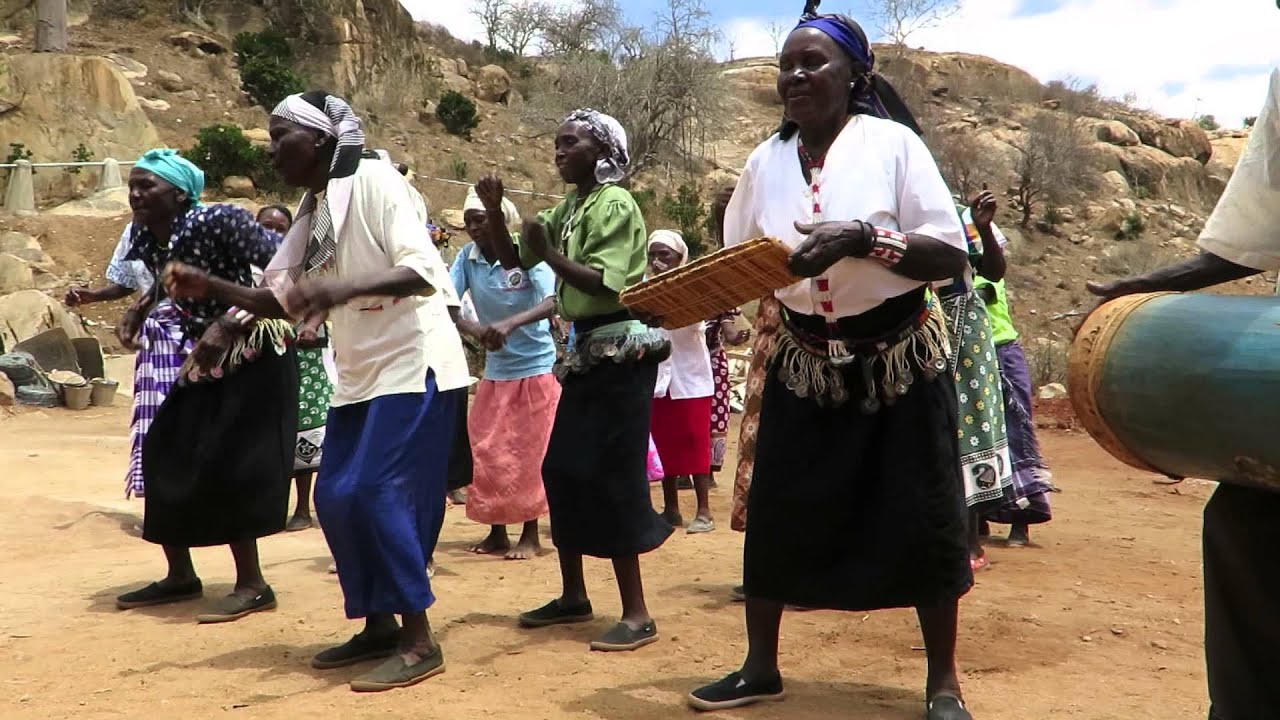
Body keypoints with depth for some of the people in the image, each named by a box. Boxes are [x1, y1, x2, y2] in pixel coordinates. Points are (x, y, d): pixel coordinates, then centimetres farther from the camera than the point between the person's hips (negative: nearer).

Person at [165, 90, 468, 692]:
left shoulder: (373, 179, -13)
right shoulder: (311, 210, 11)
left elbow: (423, 270, -23)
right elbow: (280, 299, 16)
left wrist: (343, 288, -35)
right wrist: (209, 288, 3)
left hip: (412, 363, -9)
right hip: (360, 373, 9)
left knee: (378, 495, -13)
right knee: (336, 499, 7)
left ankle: (420, 641, -2)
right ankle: (379, 626, 21)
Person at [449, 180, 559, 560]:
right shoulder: (467, 257, -5)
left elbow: (552, 303, -27)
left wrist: (510, 324, -43)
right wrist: (475, 330, -29)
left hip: (535, 366, -4)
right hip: (494, 369, 4)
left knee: (529, 453, 1)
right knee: (488, 453, 7)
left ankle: (531, 534, 12)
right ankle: (497, 532, 20)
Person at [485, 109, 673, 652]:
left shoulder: (615, 205, -12)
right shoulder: (567, 209, 13)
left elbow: (605, 283, -22)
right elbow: (513, 261, 12)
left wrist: (550, 255, -24)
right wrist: (494, 211, -1)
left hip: (622, 349, -9)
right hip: (587, 350, 9)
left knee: (611, 475, -9)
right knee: (561, 470, 11)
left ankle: (637, 614, -1)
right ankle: (573, 596, 24)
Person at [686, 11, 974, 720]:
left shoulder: (893, 143, -10)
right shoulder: (764, 162, 1)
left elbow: (952, 254, -15)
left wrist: (864, 238, -29)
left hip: (900, 363, -3)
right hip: (804, 365, 4)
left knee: (921, 520, 3)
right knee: (776, 514, 6)